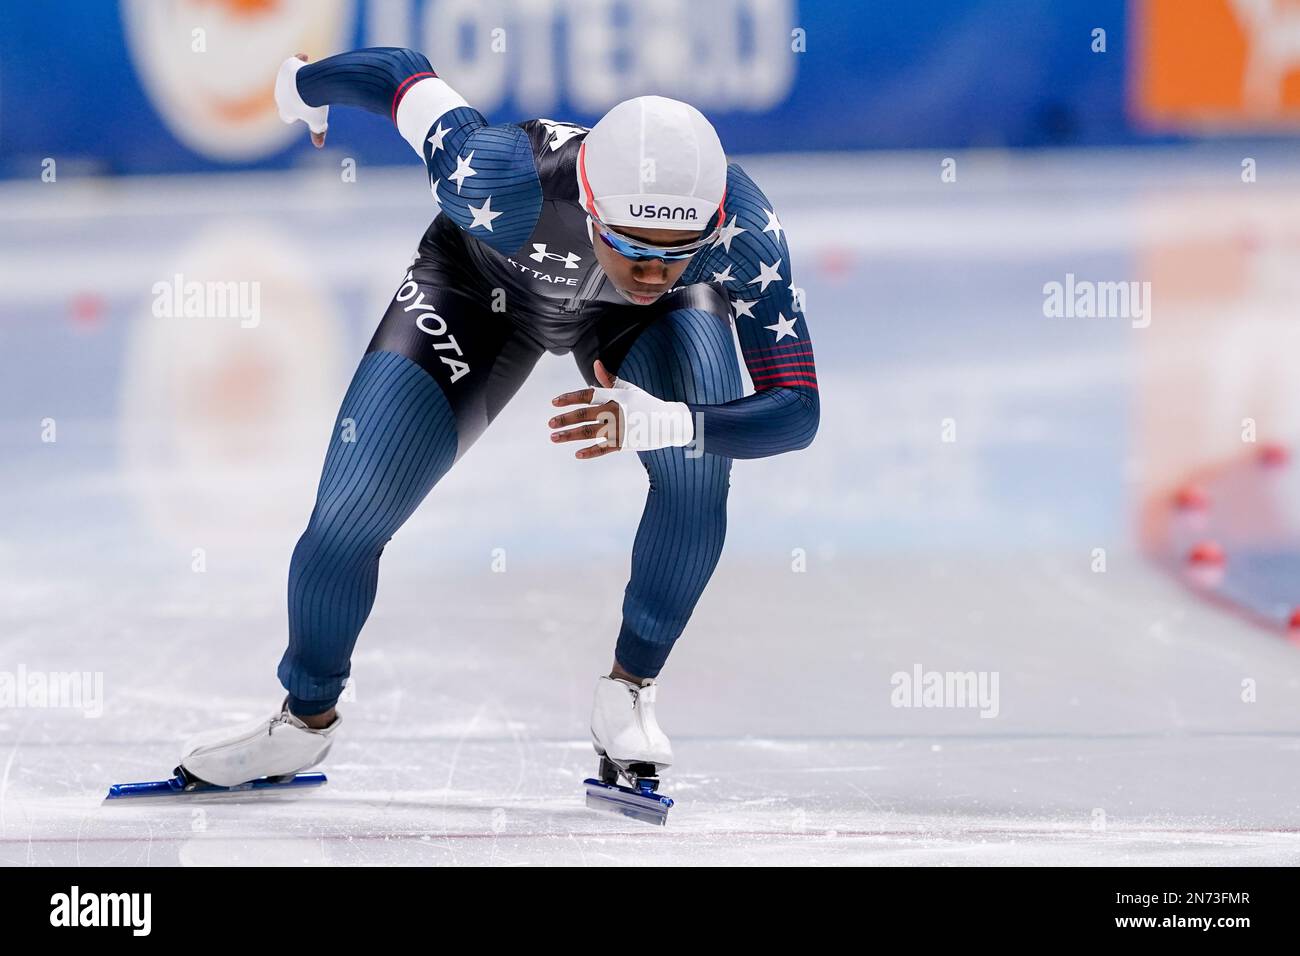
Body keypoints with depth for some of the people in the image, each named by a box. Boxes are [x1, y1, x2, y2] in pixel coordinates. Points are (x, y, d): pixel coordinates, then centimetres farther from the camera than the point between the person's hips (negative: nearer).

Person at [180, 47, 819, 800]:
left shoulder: (742, 231, -39)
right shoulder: (505, 185, -44)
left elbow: (797, 410, -36)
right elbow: (403, 74, -25)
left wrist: (655, 423, -56)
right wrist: (303, 90, -2)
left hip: (644, 321, 1)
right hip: (483, 285, -1)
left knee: (698, 472, -29)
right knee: (346, 525, -9)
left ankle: (631, 689, -5)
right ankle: (307, 719, 21)